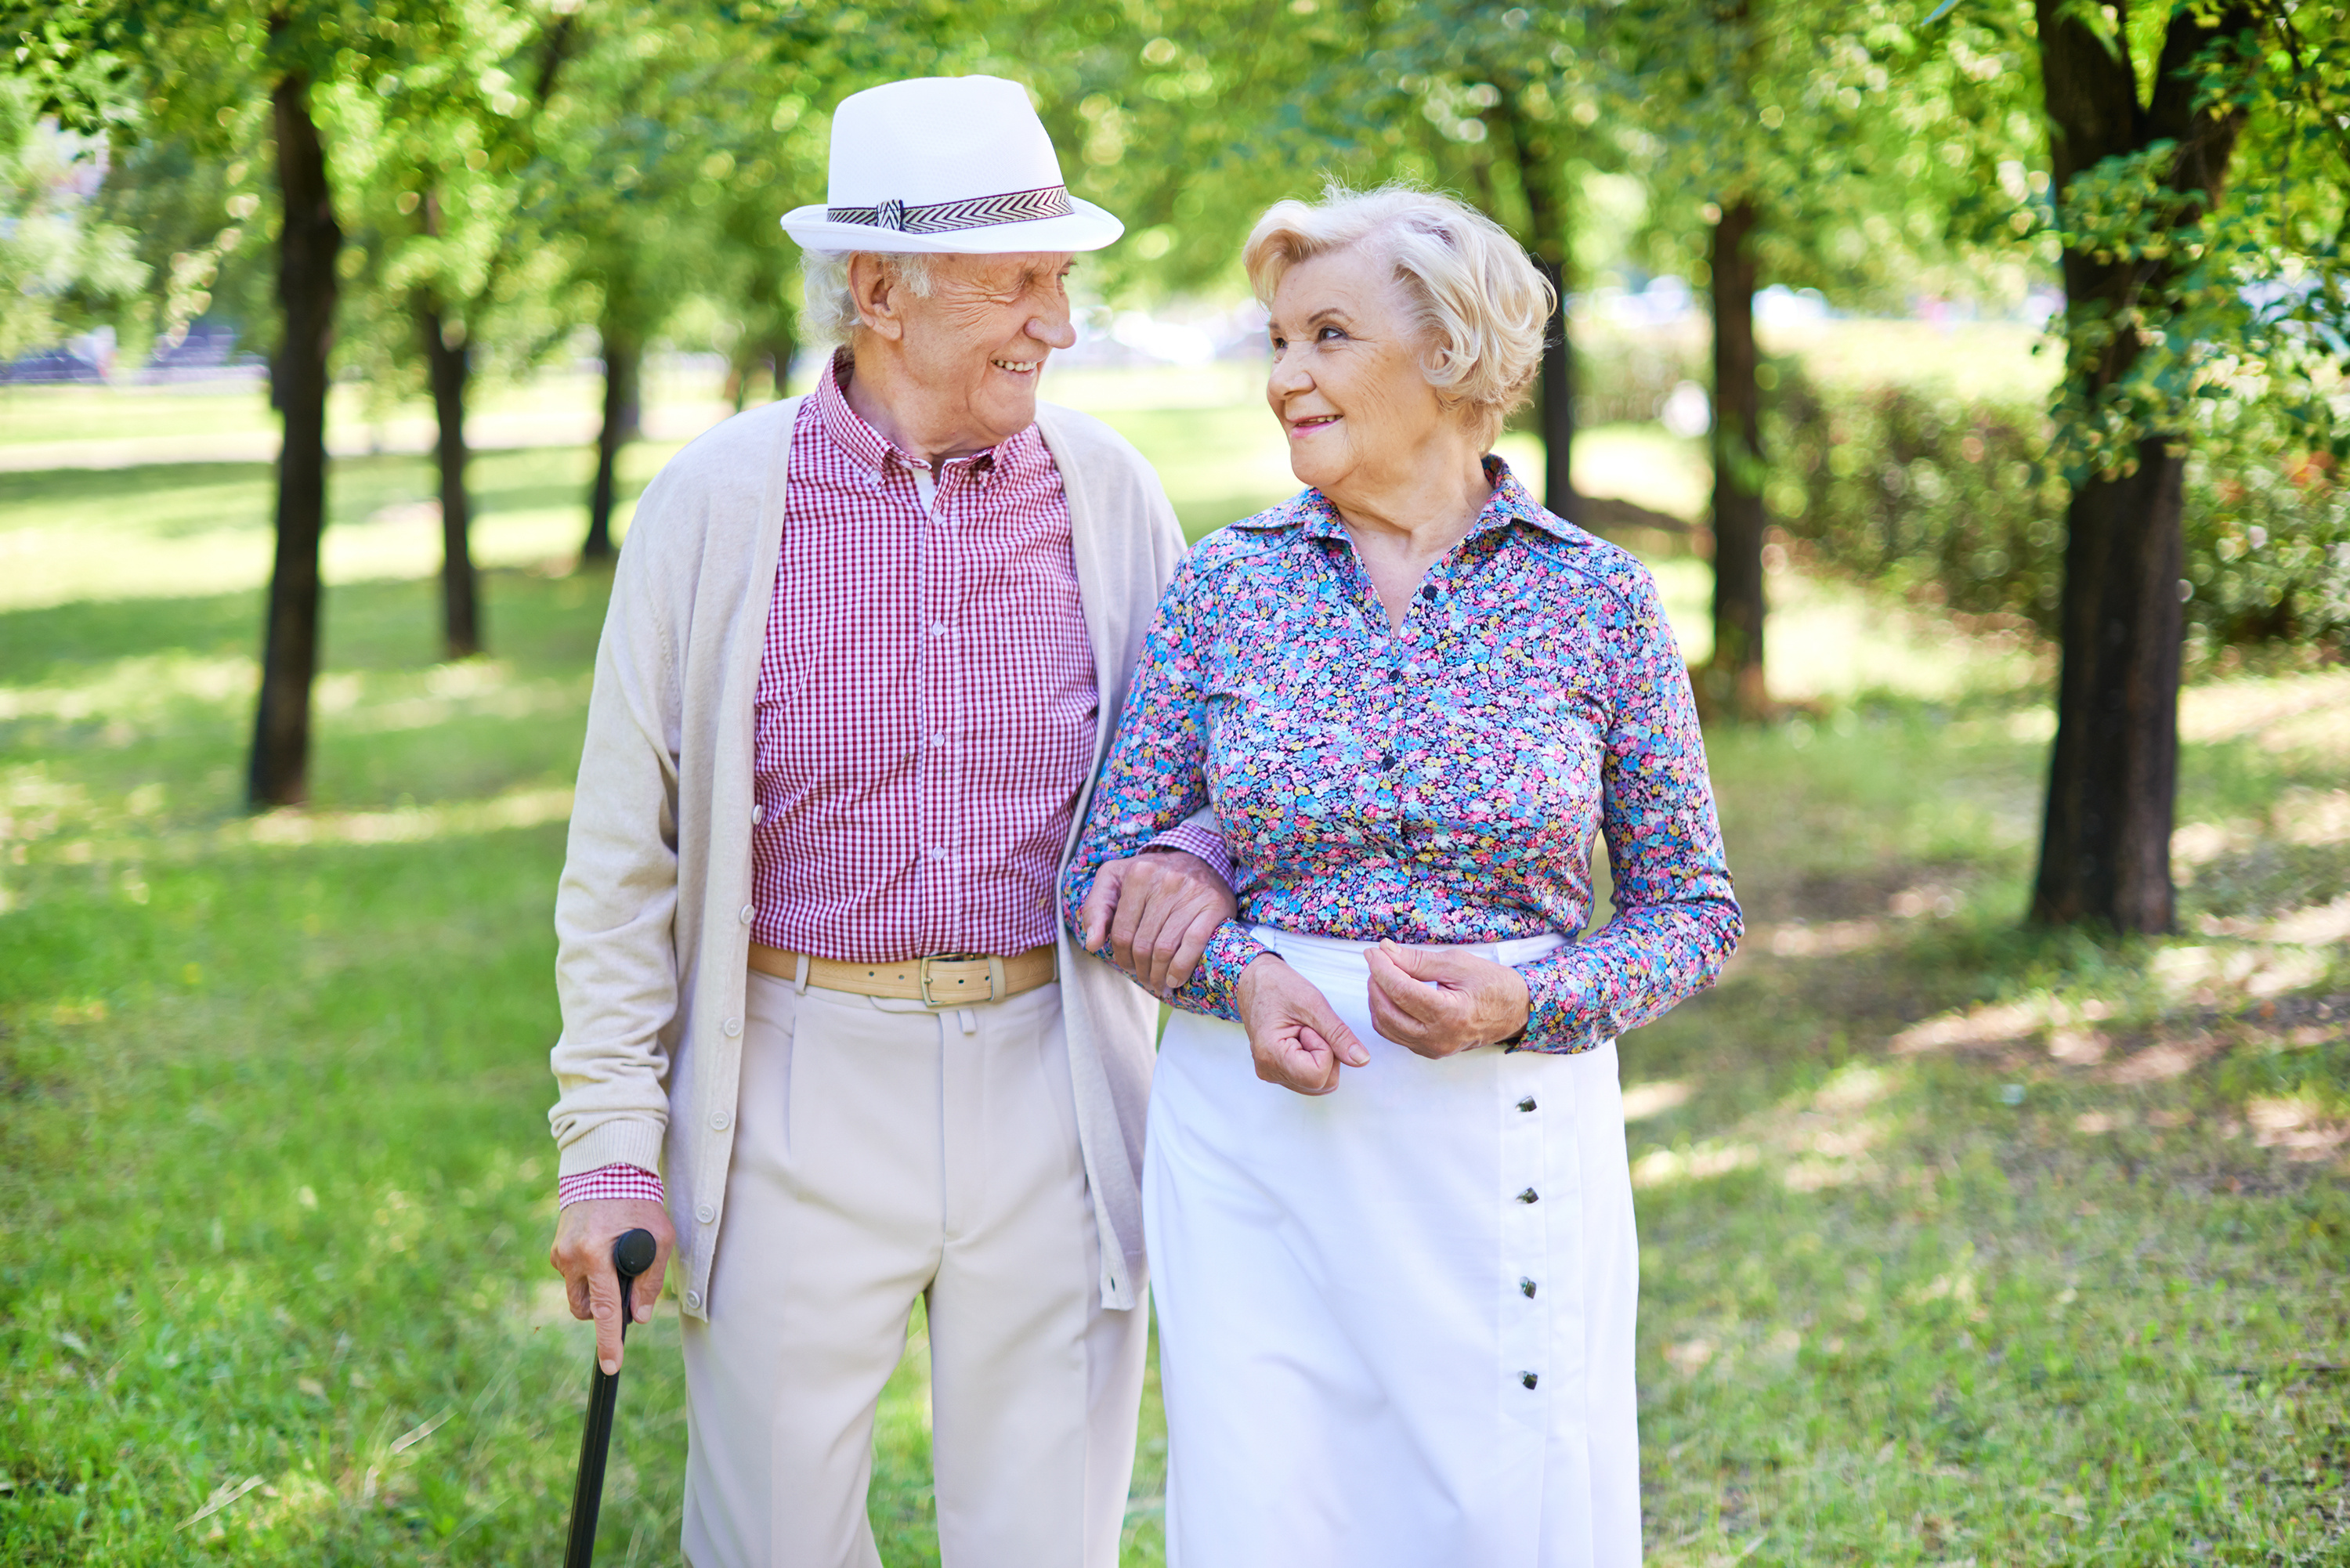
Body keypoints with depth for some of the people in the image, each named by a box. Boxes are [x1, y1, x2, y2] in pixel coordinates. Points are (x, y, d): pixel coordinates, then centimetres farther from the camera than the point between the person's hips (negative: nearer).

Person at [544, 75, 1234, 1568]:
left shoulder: (1108, 489, 2)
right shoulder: (719, 502, -3)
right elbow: (625, 853, 1)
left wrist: (1201, 856, -10)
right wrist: (610, 1141, -3)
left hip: (1051, 1091, 2)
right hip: (799, 1092, -1)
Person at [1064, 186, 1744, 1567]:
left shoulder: (1597, 599, -1)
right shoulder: (1228, 584, 3)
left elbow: (1695, 907, 4)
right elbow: (1106, 873, 6)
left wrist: (1525, 1003, -14)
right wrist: (1245, 973, -13)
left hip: (1512, 1131, -1)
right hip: (1256, 1129, 1)